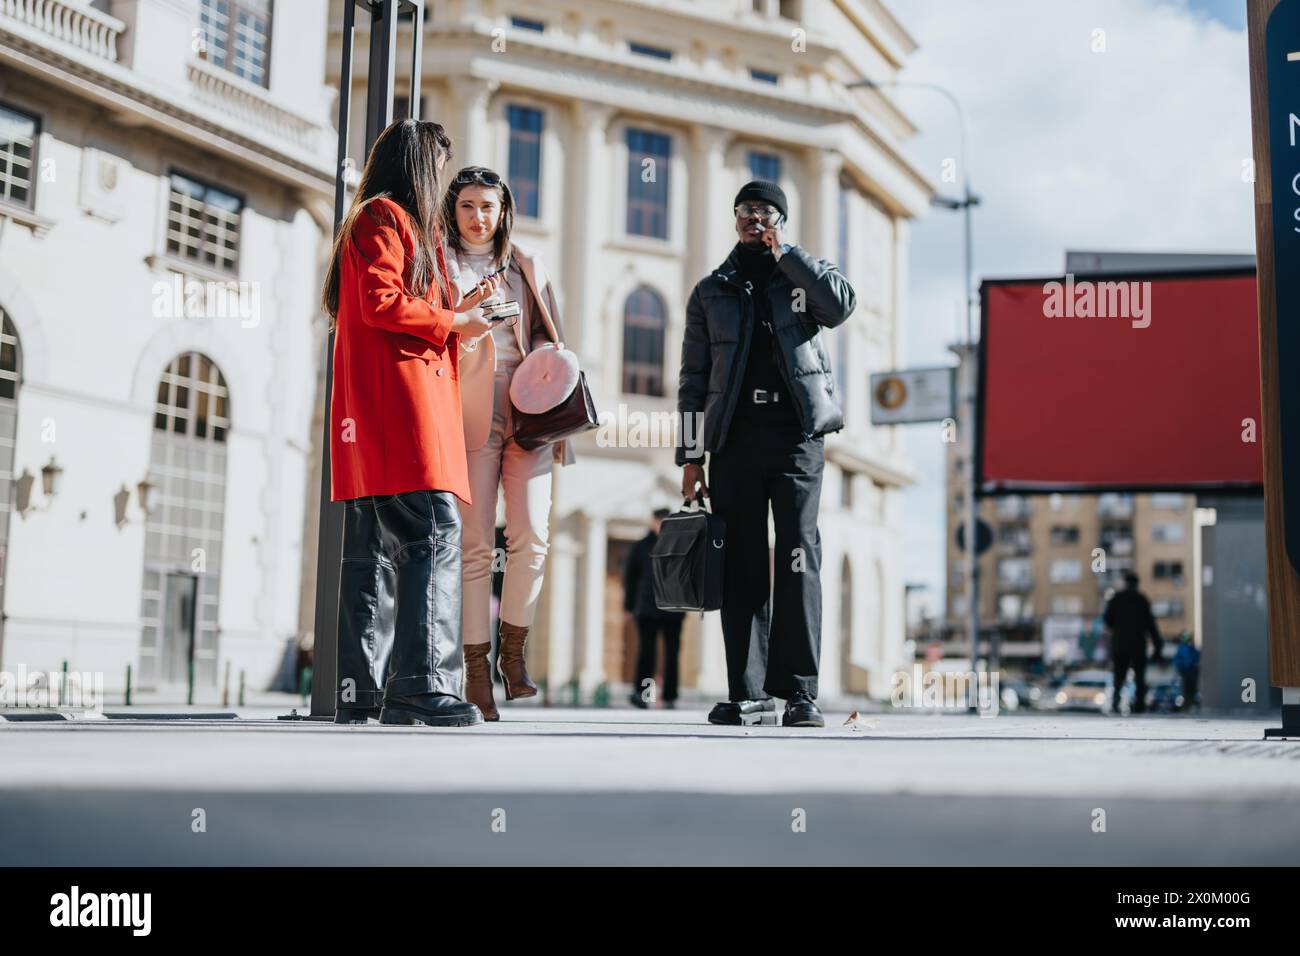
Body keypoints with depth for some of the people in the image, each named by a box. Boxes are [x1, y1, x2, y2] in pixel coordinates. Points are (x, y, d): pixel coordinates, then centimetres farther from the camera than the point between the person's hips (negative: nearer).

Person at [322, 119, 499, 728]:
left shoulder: (384, 219, 30)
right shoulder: (386, 216, -1)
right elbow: (383, 304, -14)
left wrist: (459, 311, 24)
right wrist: (452, 323, -3)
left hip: (374, 414, 11)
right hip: (399, 401, -11)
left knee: (377, 550, 6)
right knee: (435, 534, -18)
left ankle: (360, 692, 6)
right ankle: (421, 685, -23)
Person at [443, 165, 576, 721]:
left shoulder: (527, 267, 19)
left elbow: (548, 337, 19)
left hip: (528, 413, 2)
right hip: (471, 416, -2)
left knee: (532, 536, -10)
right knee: (476, 544, -6)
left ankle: (513, 652, 5)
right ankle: (477, 669, -1)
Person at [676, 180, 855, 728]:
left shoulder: (804, 273, 15)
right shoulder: (712, 291, 18)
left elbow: (841, 305, -10)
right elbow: (694, 379, 14)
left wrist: (783, 253, -4)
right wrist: (690, 456, 6)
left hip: (798, 436, -2)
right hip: (734, 438, 2)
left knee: (798, 559, -9)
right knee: (741, 566, -1)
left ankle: (800, 691, -8)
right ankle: (748, 693, 3)